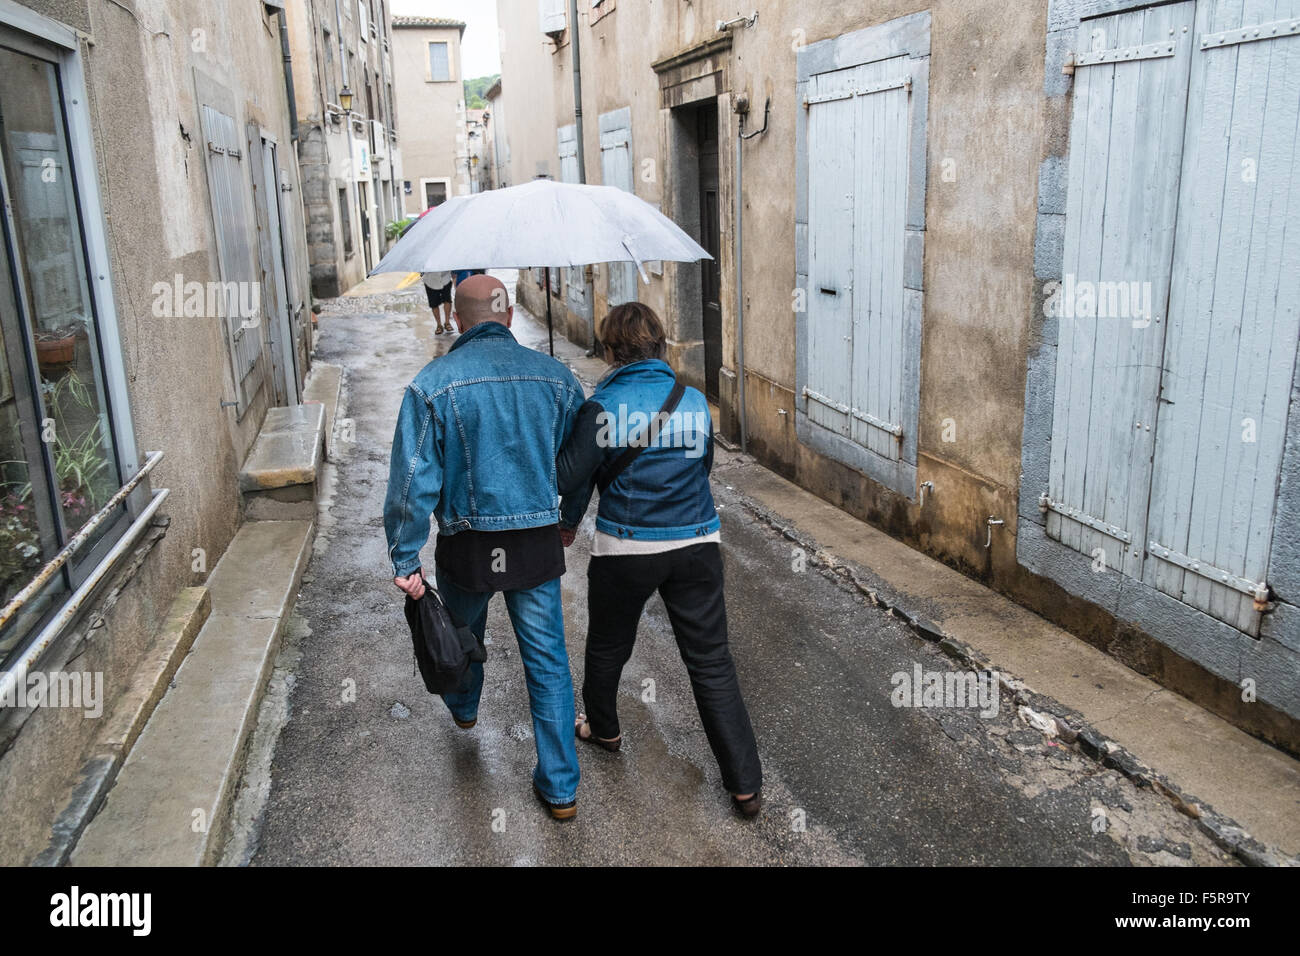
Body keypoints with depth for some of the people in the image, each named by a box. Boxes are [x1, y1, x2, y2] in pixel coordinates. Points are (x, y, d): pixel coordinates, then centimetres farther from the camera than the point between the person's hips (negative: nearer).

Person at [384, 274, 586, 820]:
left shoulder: (433, 384, -11)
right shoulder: (554, 376, -3)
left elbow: (414, 479, -13)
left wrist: (404, 559, -6)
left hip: (468, 548, 0)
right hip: (538, 547, 1)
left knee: (463, 633, 28)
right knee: (549, 663, 10)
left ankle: (463, 708, 58)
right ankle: (560, 788, 15)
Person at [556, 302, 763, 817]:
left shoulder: (601, 406, -12)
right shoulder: (696, 402, -3)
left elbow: (573, 475, -6)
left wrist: (569, 522, 15)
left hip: (625, 549, -2)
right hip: (696, 544, 2)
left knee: (607, 647, 23)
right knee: (711, 660, 8)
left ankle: (603, 728, 48)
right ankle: (745, 784, 10)